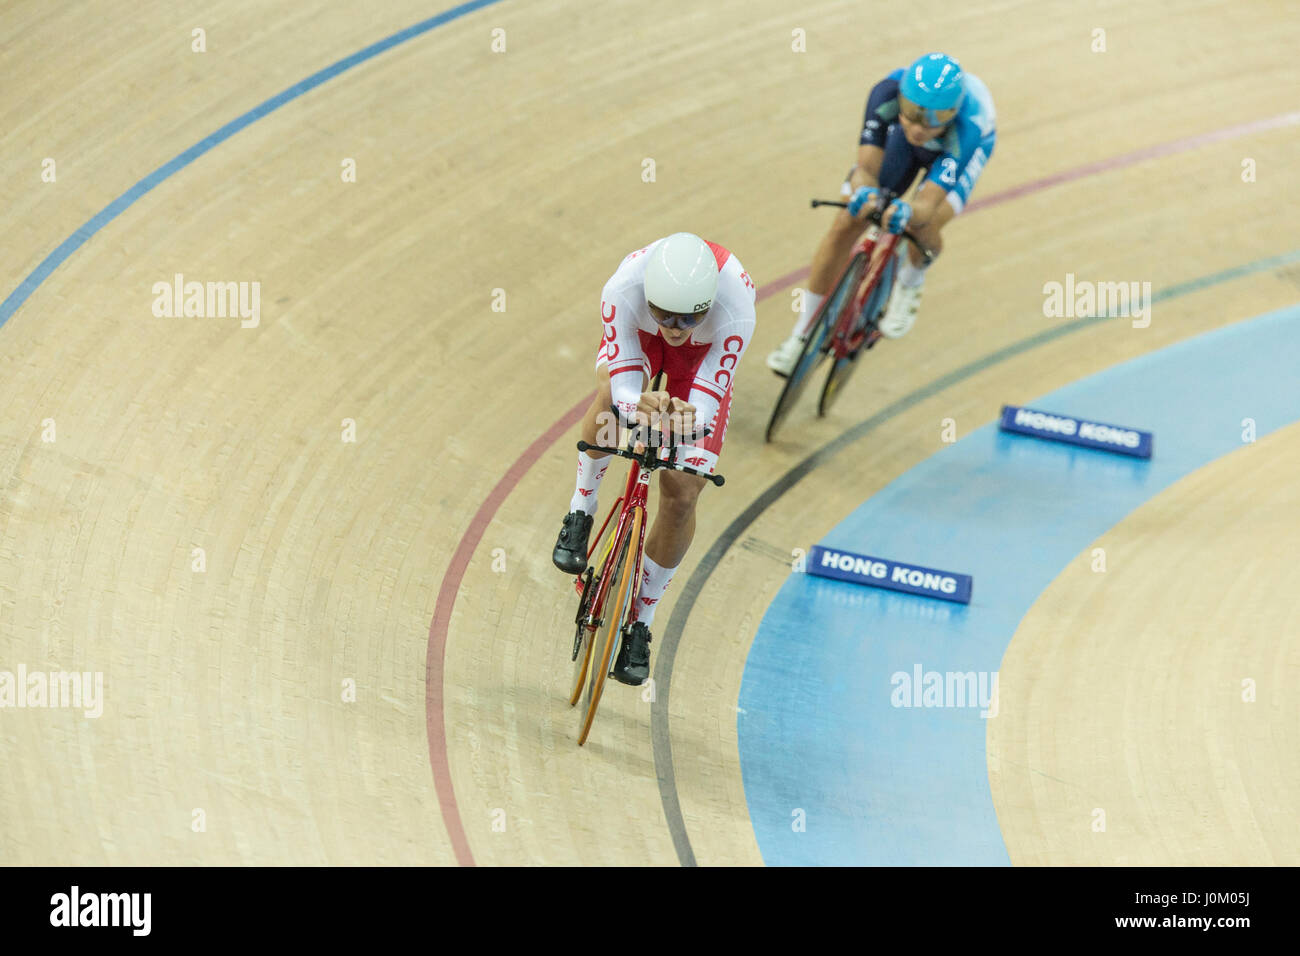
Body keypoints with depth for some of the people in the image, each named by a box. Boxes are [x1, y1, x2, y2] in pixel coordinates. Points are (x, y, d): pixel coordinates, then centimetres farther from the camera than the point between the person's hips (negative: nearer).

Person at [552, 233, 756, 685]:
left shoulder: (735, 312, -42)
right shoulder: (623, 289, -40)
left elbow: (707, 403, -37)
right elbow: (622, 387, -36)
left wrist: (689, 420, -61)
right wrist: (640, 406, -59)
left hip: (704, 354, 0)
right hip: (637, 338, 0)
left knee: (681, 495, -8)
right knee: (609, 393, -36)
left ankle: (640, 622, 12)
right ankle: (580, 512, -7)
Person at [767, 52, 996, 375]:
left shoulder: (969, 126, -46)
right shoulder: (887, 94, -40)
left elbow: (928, 204, -48)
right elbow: (866, 169, -37)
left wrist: (908, 212, -71)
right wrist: (864, 191, -61)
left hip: (954, 148, -2)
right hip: (900, 142, 2)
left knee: (922, 225, -28)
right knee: (845, 227, -8)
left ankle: (910, 284, 11)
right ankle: (804, 333, 10)